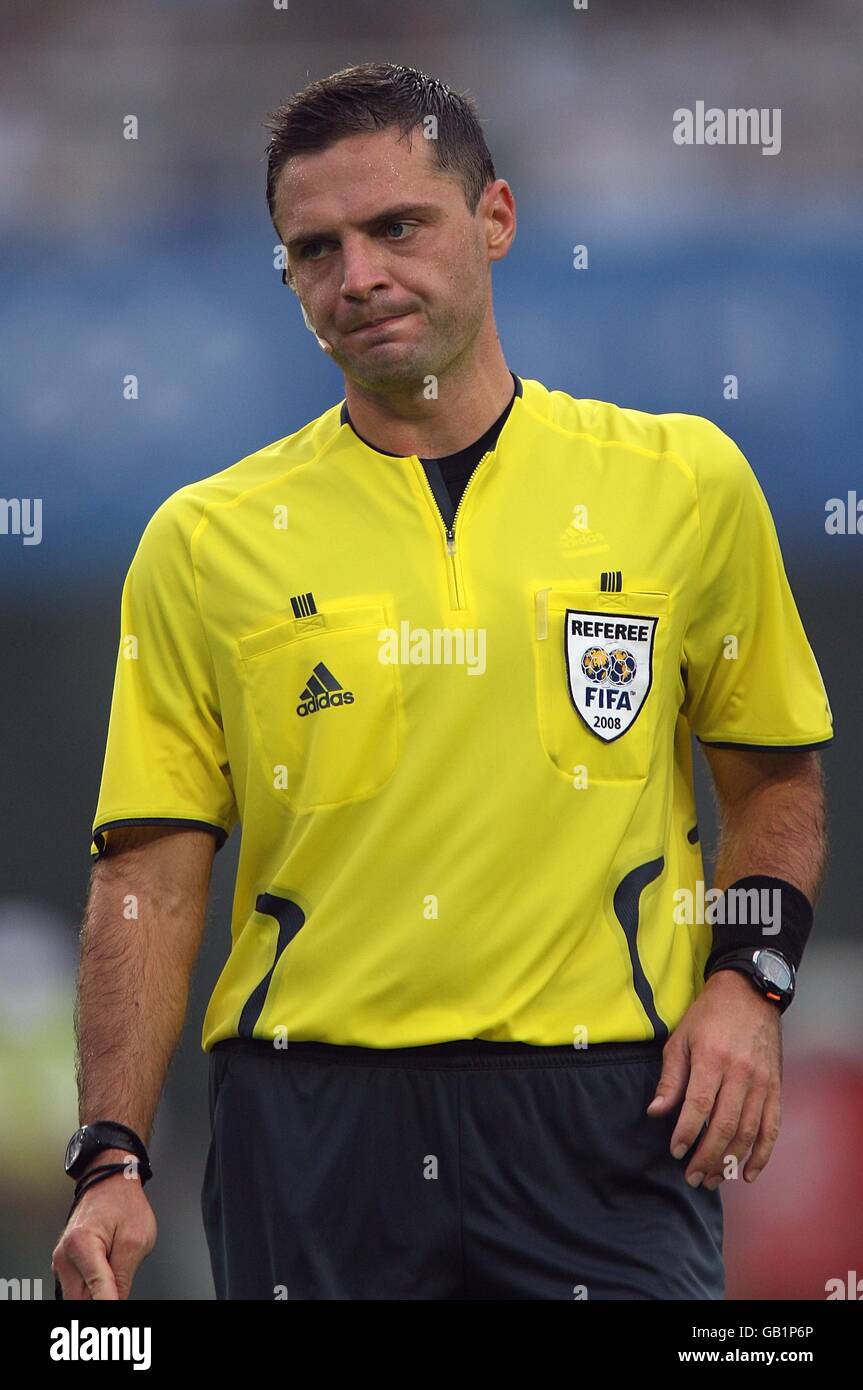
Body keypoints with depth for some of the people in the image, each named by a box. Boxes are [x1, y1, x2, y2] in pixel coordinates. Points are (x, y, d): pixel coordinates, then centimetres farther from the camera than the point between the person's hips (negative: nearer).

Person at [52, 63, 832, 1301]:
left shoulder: (684, 481, 5)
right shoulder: (206, 539, 4)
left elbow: (774, 772, 16)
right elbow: (153, 867, 2)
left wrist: (749, 981, -1)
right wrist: (112, 1160, -7)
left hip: (608, 1107, 0)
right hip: (309, 1114, 0)